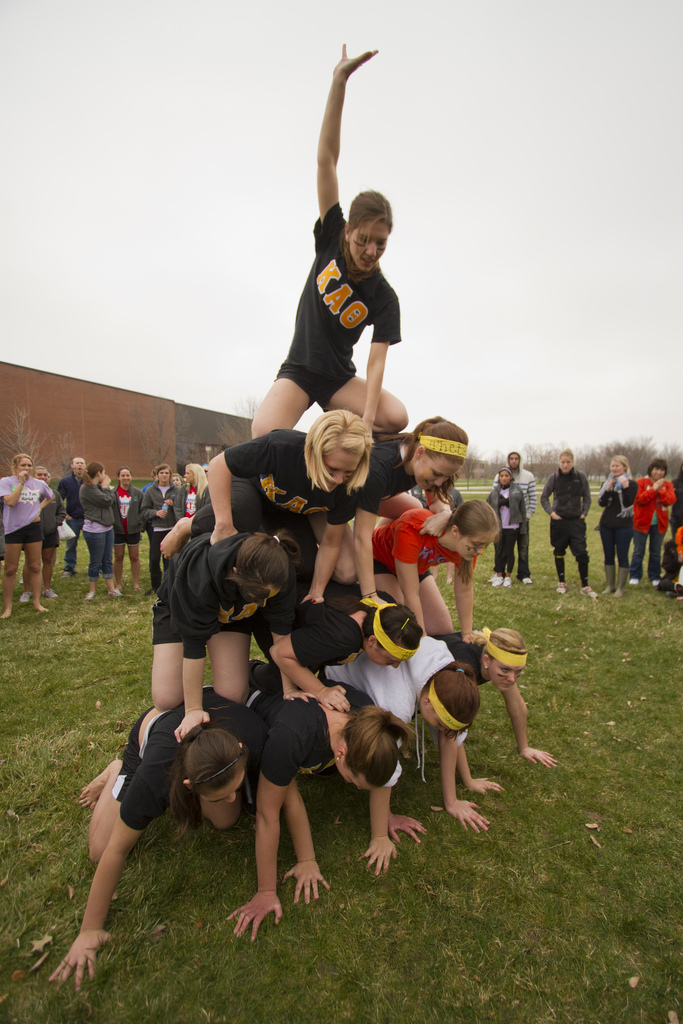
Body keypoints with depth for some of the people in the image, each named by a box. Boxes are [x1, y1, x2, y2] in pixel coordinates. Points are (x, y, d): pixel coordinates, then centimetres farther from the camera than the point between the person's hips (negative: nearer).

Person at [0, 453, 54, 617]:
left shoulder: (39, 483, 5)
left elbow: (51, 496, 25)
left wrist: (41, 506, 8)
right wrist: (21, 481, -19)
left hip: (34, 527, 3)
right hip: (13, 529, -3)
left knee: (35, 567, 10)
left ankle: (37, 602, 20)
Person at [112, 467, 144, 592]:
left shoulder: (138, 493, 0)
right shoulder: (113, 493, -5)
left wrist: (140, 523, -3)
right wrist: (111, 524, -4)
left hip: (133, 530, 1)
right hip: (118, 530, -1)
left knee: (134, 557, 8)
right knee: (118, 557, 8)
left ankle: (136, 583, 18)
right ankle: (118, 584, 19)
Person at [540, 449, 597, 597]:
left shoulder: (581, 477, 0)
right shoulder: (553, 478, 0)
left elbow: (587, 497, 9)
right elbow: (544, 497, 8)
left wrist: (584, 513, -1)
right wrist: (551, 512, -3)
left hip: (576, 520, 0)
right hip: (559, 520, 1)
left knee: (582, 553, -7)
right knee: (559, 552, 9)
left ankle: (585, 586, 6)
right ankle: (561, 582, 24)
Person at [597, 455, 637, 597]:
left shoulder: (632, 484, -3)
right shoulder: (607, 483, 9)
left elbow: (629, 503, -16)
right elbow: (601, 503, -3)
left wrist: (624, 487, -24)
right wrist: (608, 490, -17)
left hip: (624, 525, -4)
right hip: (606, 525, 4)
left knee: (622, 556, 0)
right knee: (608, 556, 8)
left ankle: (620, 587, 8)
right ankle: (610, 585, 17)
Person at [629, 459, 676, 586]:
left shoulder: (667, 484, 6)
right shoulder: (641, 482, -3)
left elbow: (671, 499, -10)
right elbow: (638, 499, -16)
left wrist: (660, 490, -21)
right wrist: (653, 489, -19)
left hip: (659, 523, 3)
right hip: (642, 521, -3)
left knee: (656, 552, 10)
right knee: (638, 551, 4)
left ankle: (655, 577, 21)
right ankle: (635, 576, 13)